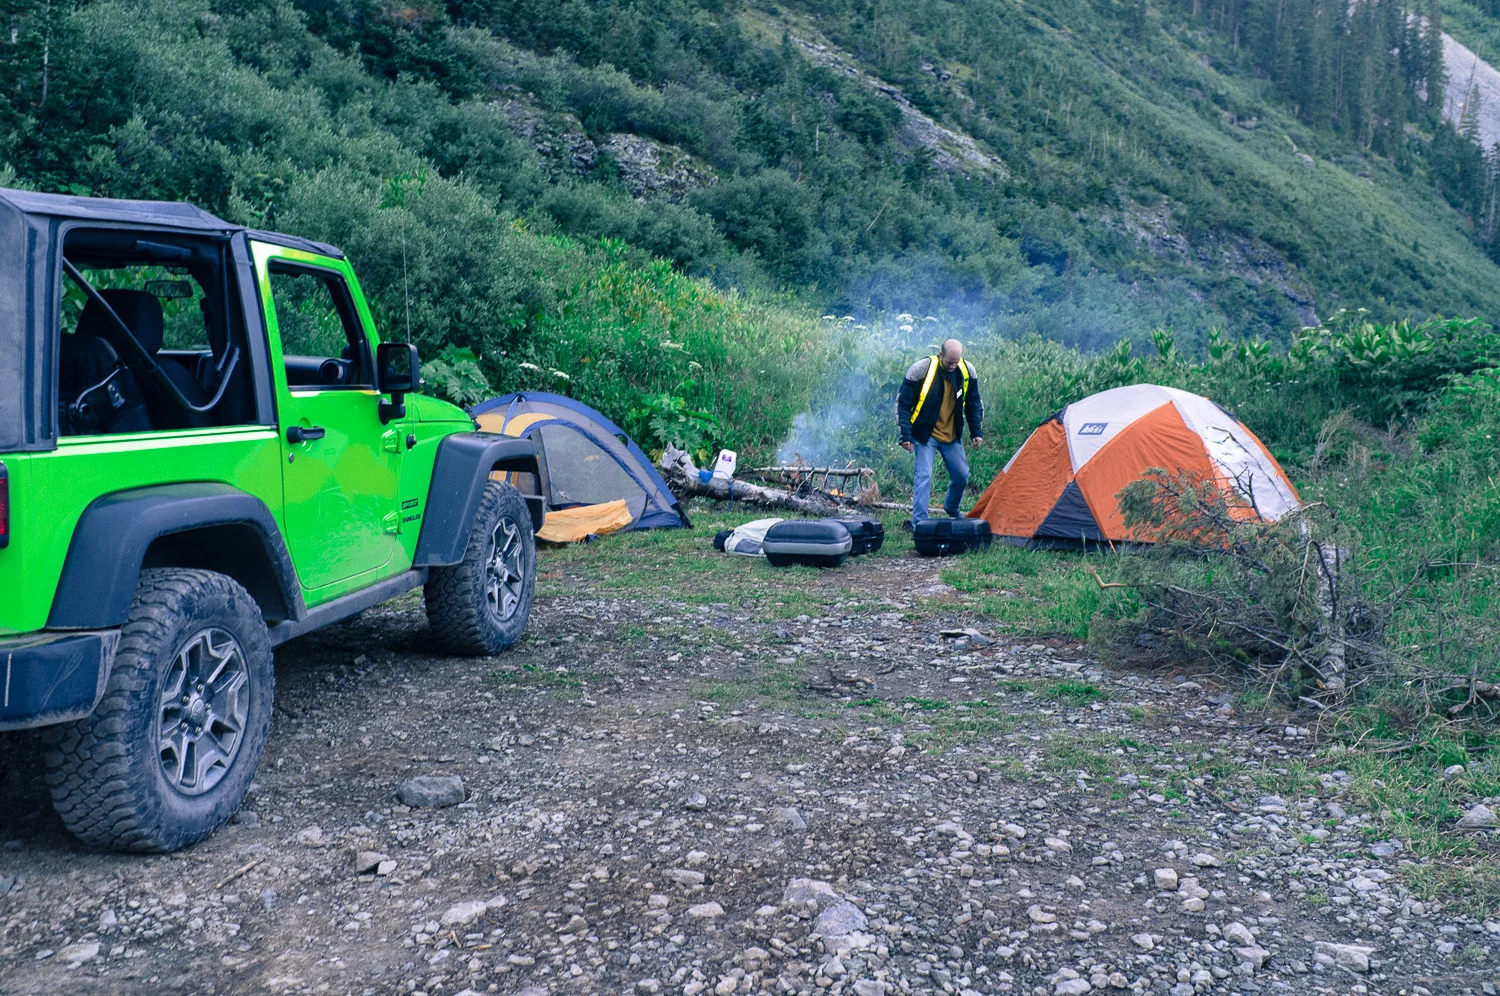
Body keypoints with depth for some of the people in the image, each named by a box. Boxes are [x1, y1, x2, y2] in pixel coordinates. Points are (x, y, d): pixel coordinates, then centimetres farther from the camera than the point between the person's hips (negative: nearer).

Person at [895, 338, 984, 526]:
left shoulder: (967, 371, -6)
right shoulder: (921, 369, -19)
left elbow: (974, 403, 9)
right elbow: (902, 404, -12)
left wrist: (977, 432, 5)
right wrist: (905, 436, -15)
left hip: (952, 435, 5)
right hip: (924, 434, -4)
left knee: (962, 475, 10)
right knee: (923, 475, -13)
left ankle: (951, 509, 37)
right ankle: (919, 522, -8)